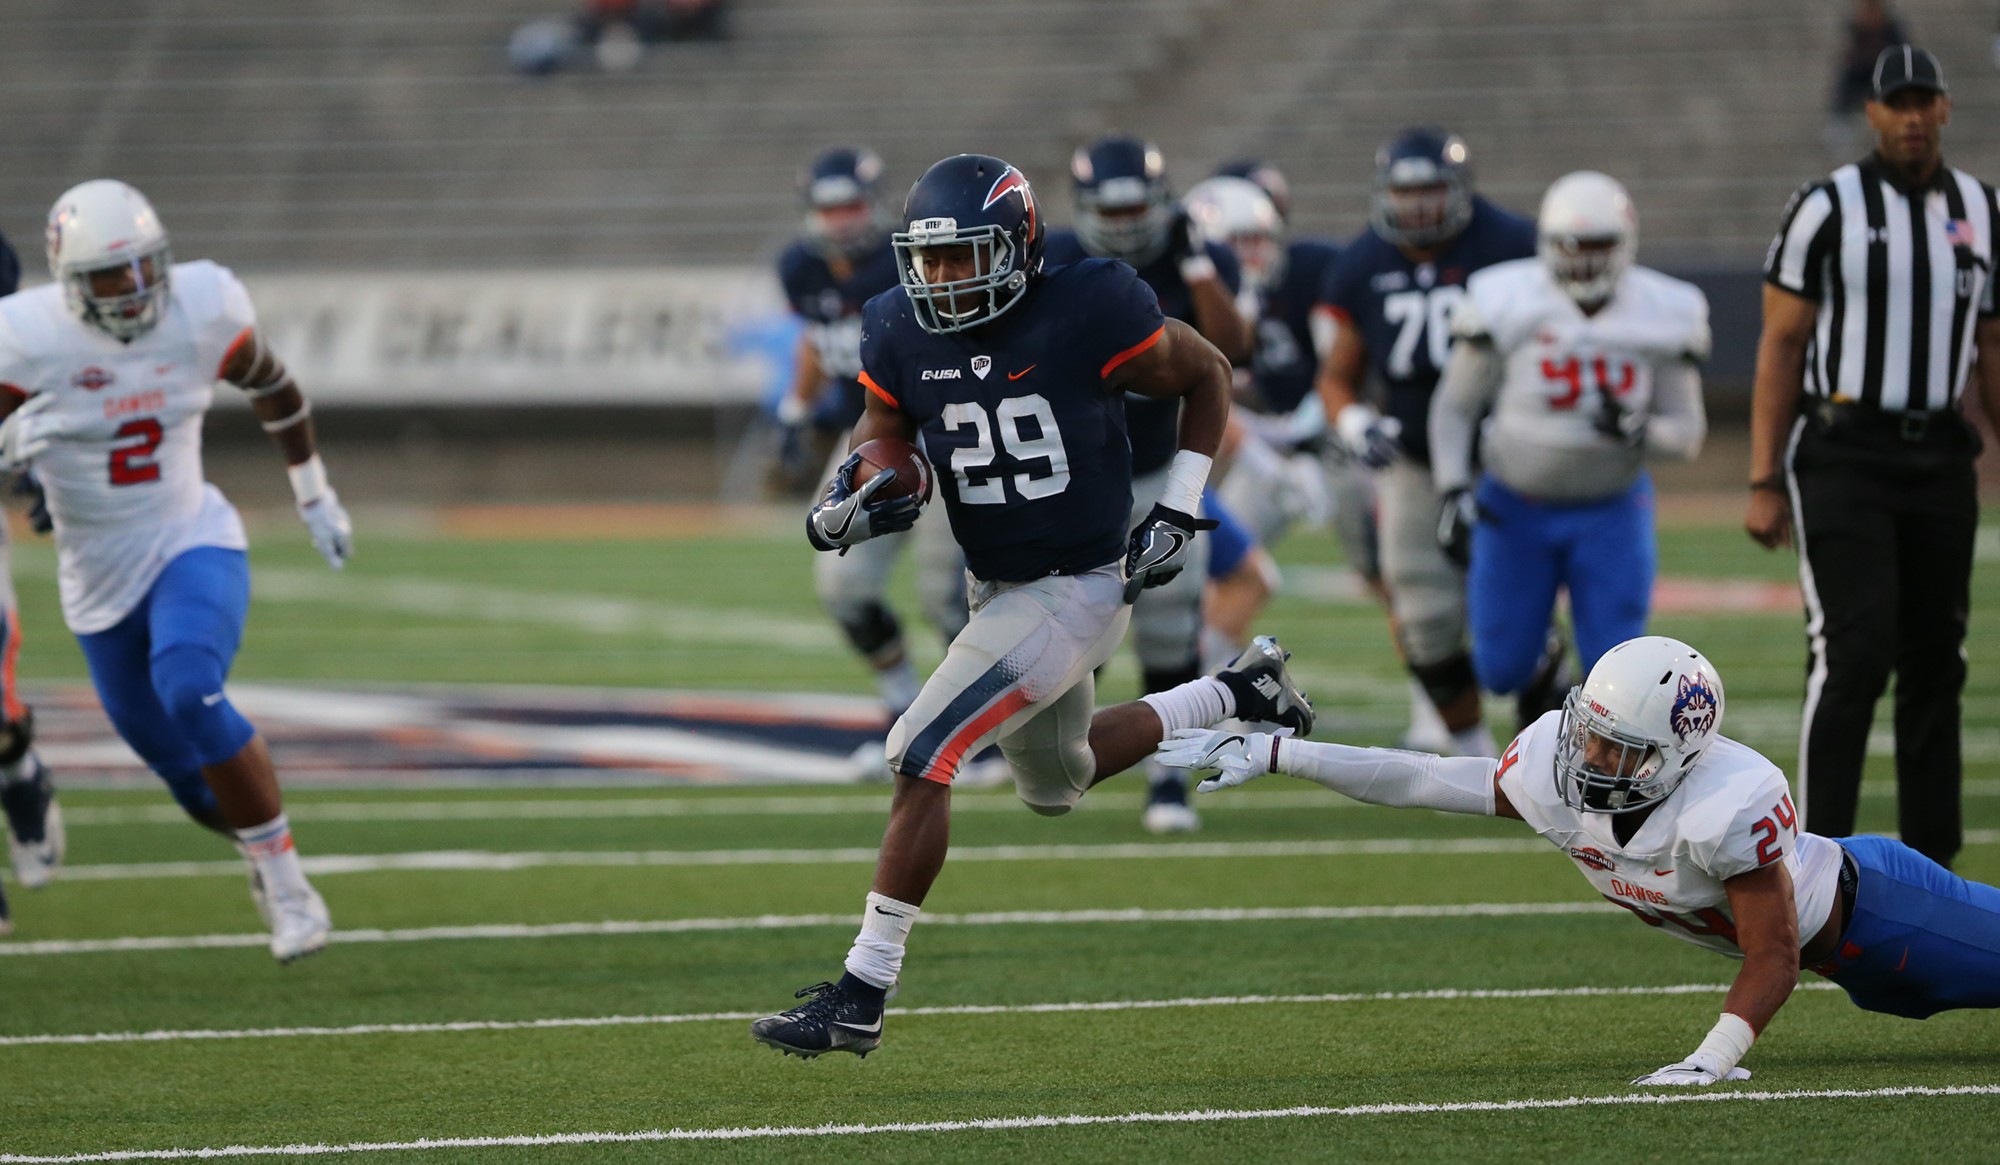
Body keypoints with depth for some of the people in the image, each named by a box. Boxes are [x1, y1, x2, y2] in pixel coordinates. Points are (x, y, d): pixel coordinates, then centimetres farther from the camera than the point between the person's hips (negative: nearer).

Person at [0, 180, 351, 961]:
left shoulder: (202, 306, -10)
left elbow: (270, 387, 10)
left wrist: (314, 495, 19)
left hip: (194, 545, -1)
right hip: (99, 574, 1)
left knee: (188, 692, -31)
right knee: (193, 779, 6)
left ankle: (283, 879, -18)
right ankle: (263, 852, 40)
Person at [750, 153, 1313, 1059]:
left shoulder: (1087, 313, -20)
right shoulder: (903, 335, -6)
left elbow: (1208, 375, -5)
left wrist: (1178, 512, -9)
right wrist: (845, 506, -18)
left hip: (1077, 589, -8)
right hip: (998, 588, 8)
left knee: (921, 756, -18)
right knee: (1057, 785, 27)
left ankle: (862, 995, -12)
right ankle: (1238, 694, 48)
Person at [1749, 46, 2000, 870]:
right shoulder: (1828, 210, -5)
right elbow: (1782, 348, -4)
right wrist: (1764, 484, -8)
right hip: (1842, 458, -5)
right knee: (1853, 655, -14)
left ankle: (1931, 861, 16)